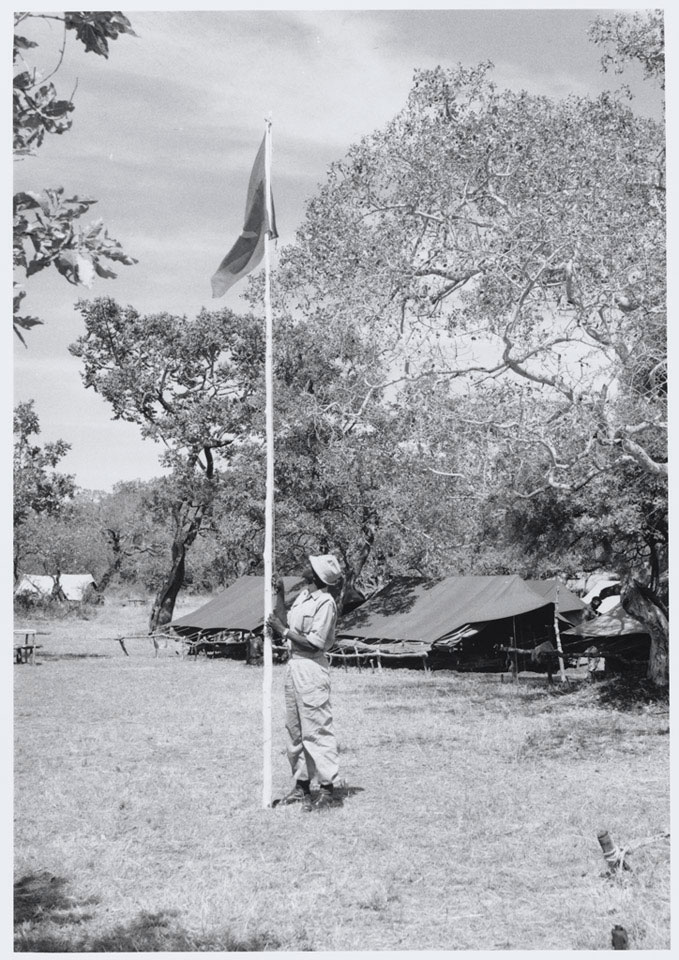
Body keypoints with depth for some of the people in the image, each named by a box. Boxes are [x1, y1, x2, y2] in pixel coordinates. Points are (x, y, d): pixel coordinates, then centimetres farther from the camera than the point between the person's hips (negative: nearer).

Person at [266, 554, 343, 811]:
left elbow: (314, 643, -19)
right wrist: (280, 596, 10)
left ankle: (327, 790, -3)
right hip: (294, 664, 9)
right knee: (294, 729, 14)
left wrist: (284, 631, -15)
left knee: (316, 730, -7)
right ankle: (301, 786, 23)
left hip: (311, 667, -9)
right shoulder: (303, 596, 13)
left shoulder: (325, 602, -15)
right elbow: (285, 623, 15)